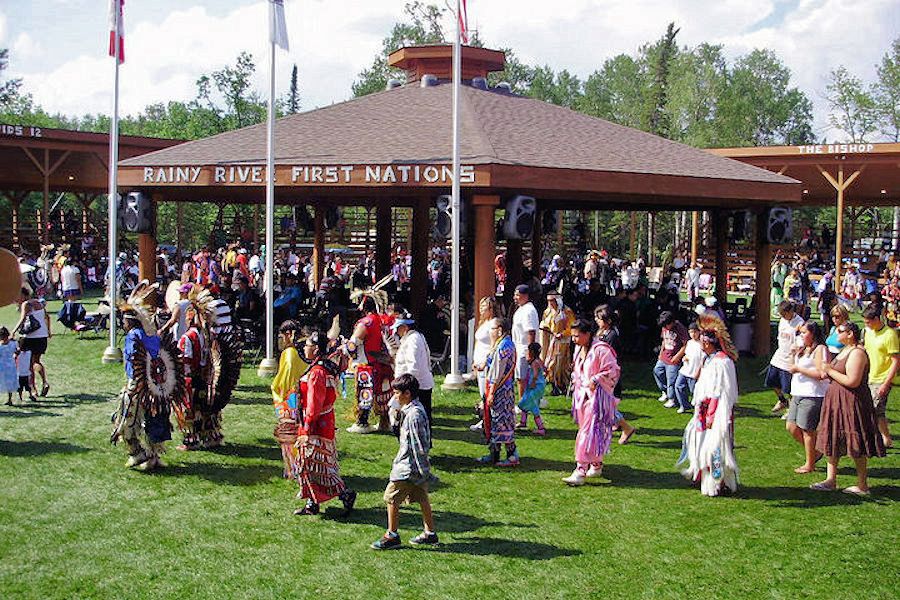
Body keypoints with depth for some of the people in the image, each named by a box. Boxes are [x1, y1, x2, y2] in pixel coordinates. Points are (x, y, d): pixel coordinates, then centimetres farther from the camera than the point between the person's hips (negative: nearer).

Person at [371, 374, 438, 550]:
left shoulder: (414, 414, -22)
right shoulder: (416, 409, 10)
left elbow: (419, 444, -22)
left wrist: (422, 468, -19)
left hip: (409, 466, -10)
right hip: (417, 466, 10)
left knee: (391, 497, -2)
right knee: (422, 497, 15)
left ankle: (392, 536, 5)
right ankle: (430, 533, 22)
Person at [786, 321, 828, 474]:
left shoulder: (820, 349, -11)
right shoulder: (803, 349, 18)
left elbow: (820, 374, -20)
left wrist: (798, 369, -16)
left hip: (812, 396, -9)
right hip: (798, 394, 9)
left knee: (807, 430, -3)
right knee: (792, 427, 7)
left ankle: (810, 465, 9)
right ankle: (814, 453, 24)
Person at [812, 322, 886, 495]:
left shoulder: (857, 353, -18)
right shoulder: (846, 350, 13)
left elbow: (852, 381, -26)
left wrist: (830, 371, -16)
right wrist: (828, 374, 6)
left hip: (850, 402, -11)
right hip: (837, 402, 11)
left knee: (856, 447, -2)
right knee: (832, 440, 12)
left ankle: (863, 486, 7)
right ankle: (831, 480, 19)